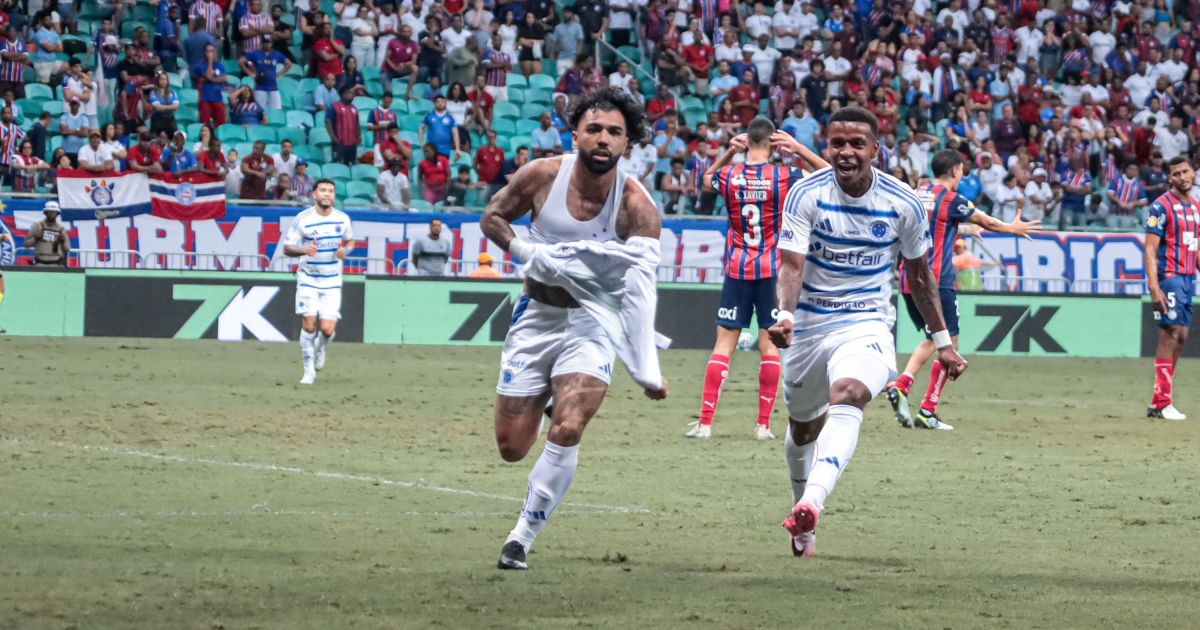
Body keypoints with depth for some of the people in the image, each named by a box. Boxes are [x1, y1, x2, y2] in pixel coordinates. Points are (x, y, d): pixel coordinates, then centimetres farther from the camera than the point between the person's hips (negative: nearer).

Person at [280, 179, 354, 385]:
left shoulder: (342, 219, 0)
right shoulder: (303, 219, -8)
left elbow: (350, 241, 17)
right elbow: (287, 248, -5)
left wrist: (345, 250, -7)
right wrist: (304, 250, -26)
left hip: (332, 281, 2)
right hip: (308, 278, -2)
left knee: (327, 329, -8)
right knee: (309, 323, -11)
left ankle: (320, 348, 28)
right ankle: (309, 370, 6)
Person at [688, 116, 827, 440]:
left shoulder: (729, 175, -3)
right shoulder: (784, 177, -9)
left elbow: (707, 178, 22)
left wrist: (729, 151, 10)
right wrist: (799, 149, -2)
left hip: (736, 270, 1)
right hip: (773, 271, -1)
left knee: (723, 344, 3)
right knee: (769, 345, 3)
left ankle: (705, 423, -2)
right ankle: (763, 424, 1)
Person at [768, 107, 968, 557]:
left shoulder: (903, 204, -6)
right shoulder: (806, 195, -10)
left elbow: (918, 275, 9)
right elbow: (791, 266, -18)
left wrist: (941, 341, 13)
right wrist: (784, 314, -38)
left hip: (867, 325, -2)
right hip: (809, 325, 2)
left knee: (848, 395, -32)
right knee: (804, 426, 15)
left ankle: (811, 504, -49)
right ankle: (804, 530, 41)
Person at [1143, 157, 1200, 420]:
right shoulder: (1162, 206, -8)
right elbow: (1150, 250, -13)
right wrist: (1154, 287, -21)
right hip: (1169, 278, -8)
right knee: (1170, 336, -10)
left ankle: (1158, 403, 12)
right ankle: (1161, 403, -8)